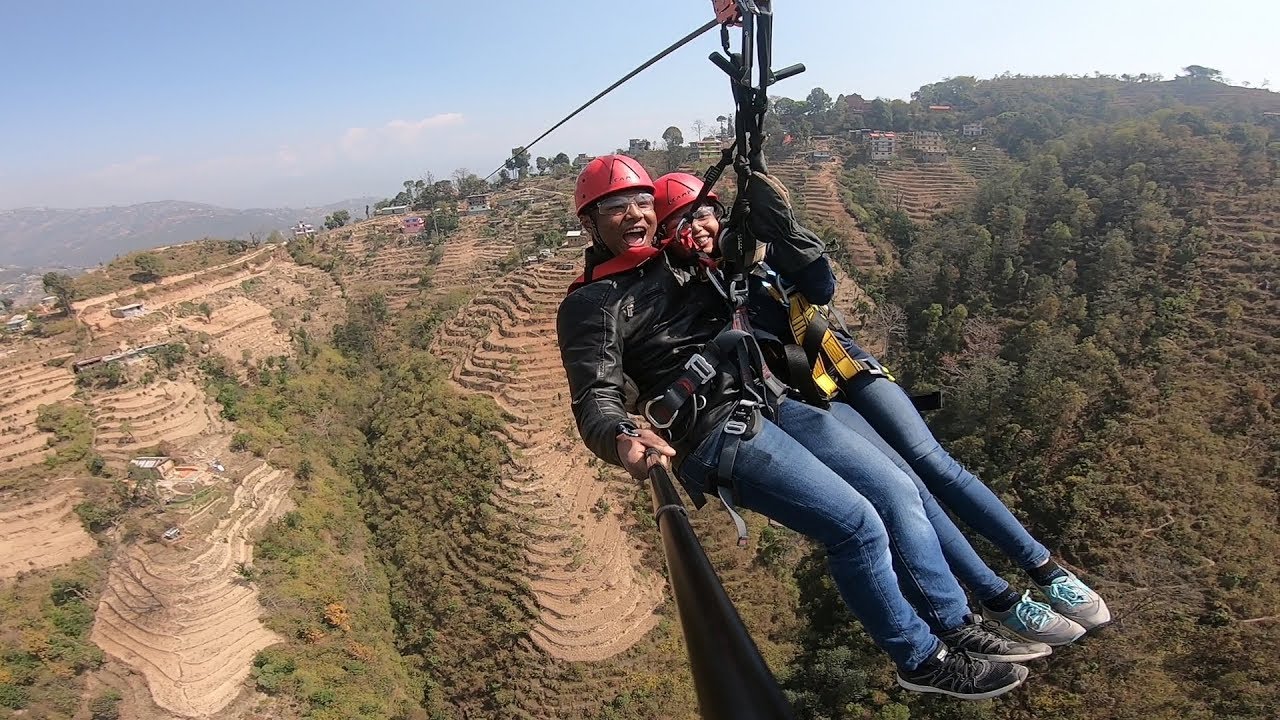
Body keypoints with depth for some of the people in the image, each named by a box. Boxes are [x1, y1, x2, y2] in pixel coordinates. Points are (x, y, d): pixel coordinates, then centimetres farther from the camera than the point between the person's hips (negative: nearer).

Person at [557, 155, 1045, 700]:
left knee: (897, 490, 3)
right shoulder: (589, 305, -1)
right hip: (716, 435, -7)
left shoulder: (684, 261, 17)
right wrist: (622, 441, -36)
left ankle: (957, 626, 21)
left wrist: (771, 210, 4)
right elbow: (596, 402, -14)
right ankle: (921, 659, 8)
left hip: (772, 404, 7)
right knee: (856, 524, -15)